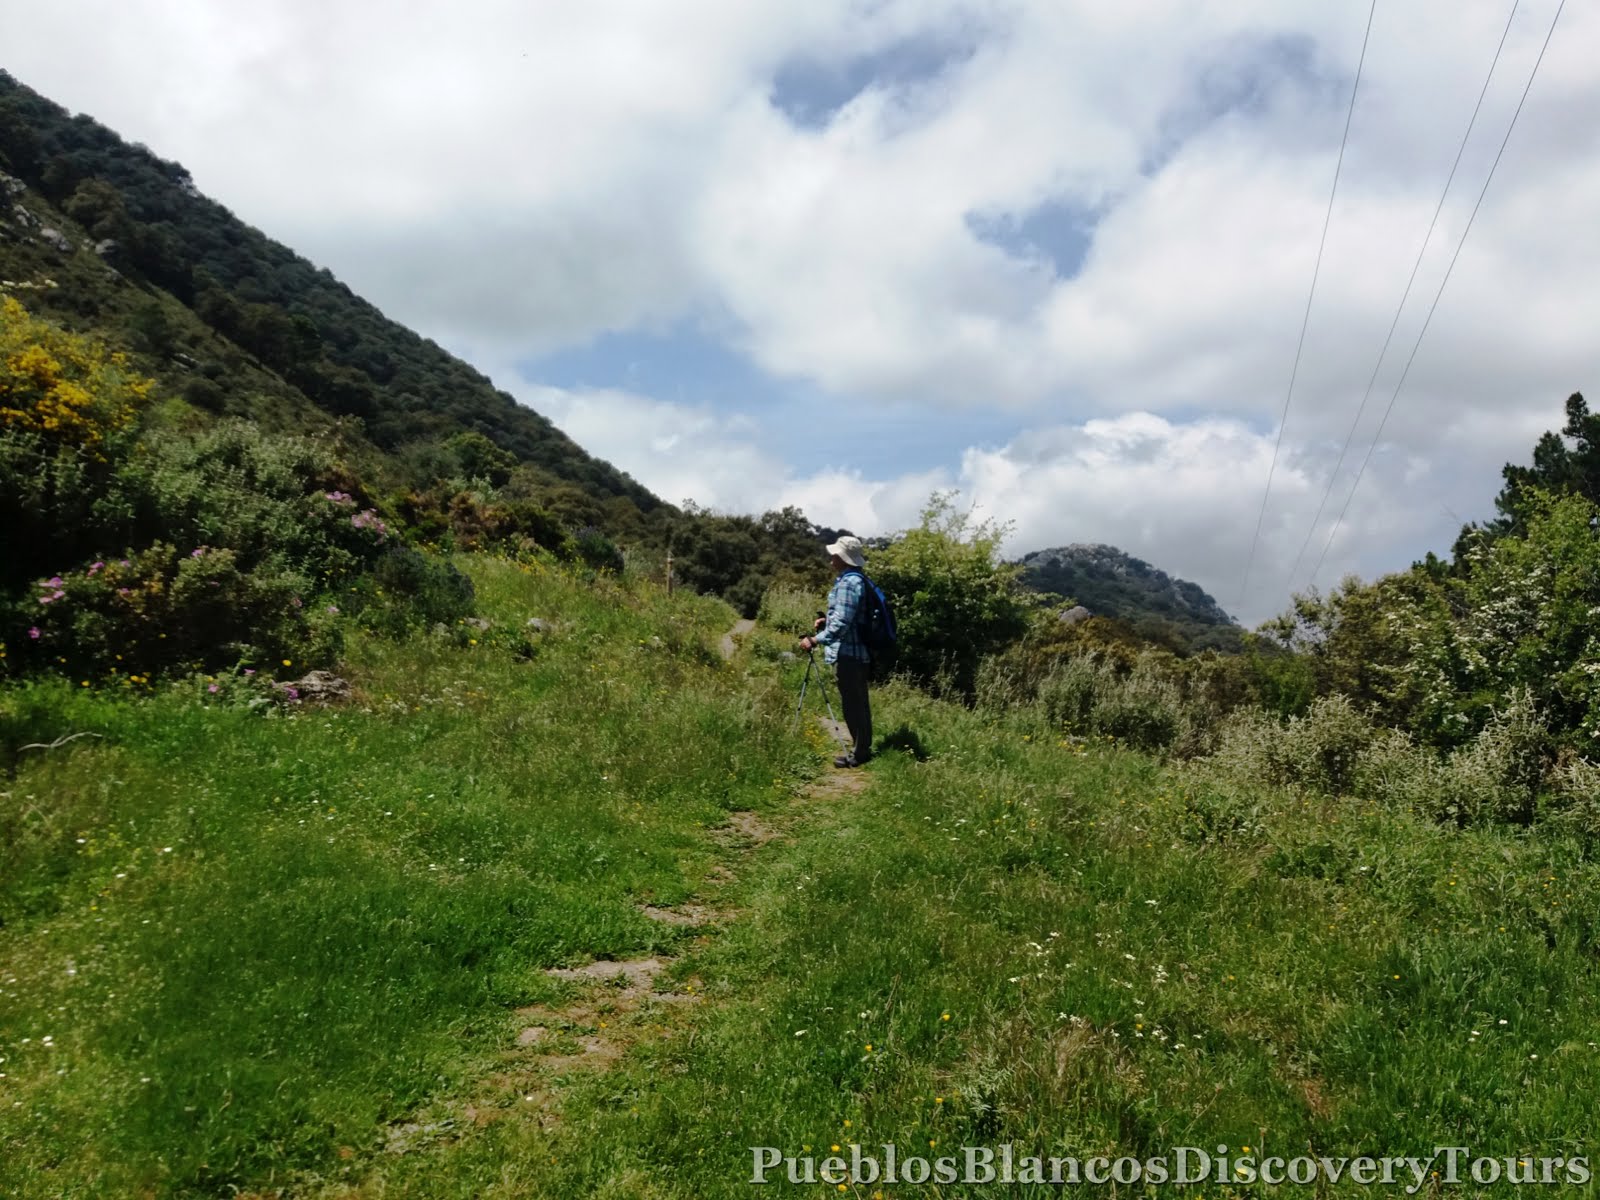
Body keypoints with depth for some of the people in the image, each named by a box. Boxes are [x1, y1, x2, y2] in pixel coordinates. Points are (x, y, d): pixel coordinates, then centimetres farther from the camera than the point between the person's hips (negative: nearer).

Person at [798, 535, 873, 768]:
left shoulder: (848, 583, -19)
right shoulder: (857, 579, 13)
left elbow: (841, 623, -25)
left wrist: (815, 640, -23)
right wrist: (827, 620, 15)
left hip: (848, 653, -10)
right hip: (858, 651, 10)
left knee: (851, 703, -3)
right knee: (859, 701, 16)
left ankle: (858, 753, 4)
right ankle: (863, 747, 25)